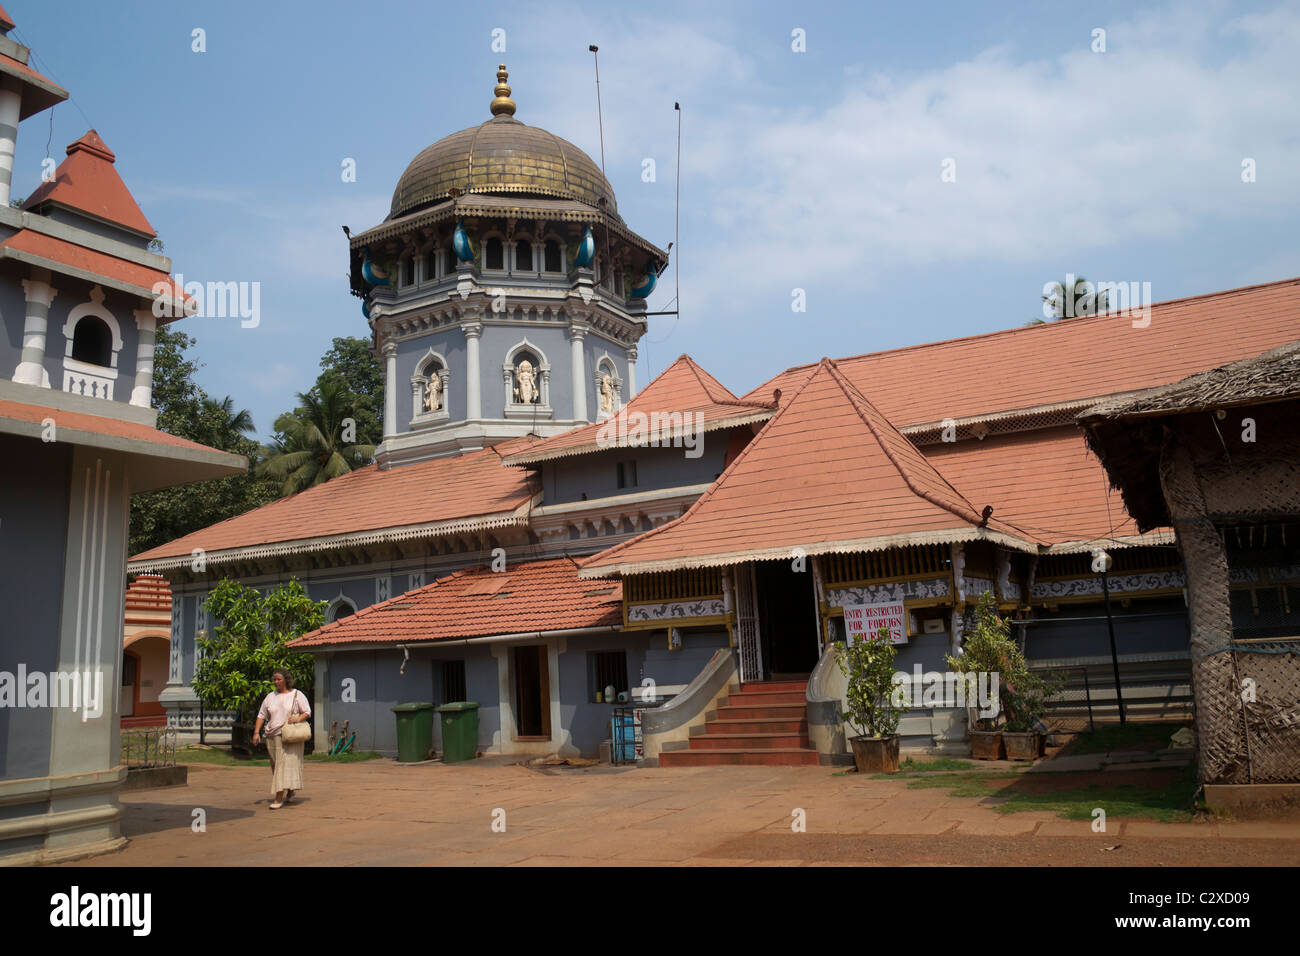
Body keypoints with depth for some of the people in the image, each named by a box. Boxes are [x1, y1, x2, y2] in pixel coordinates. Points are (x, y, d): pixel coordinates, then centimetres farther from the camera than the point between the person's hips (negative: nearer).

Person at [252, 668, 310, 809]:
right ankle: (289, 794, 26)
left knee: (286, 764, -11)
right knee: (277, 765, 9)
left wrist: (298, 718, -17)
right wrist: (256, 732, 2)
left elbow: (307, 712, 3)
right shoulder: (271, 696, 12)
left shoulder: (297, 695, 2)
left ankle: (279, 799, -13)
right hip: (273, 736, 5)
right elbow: (262, 715, 12)